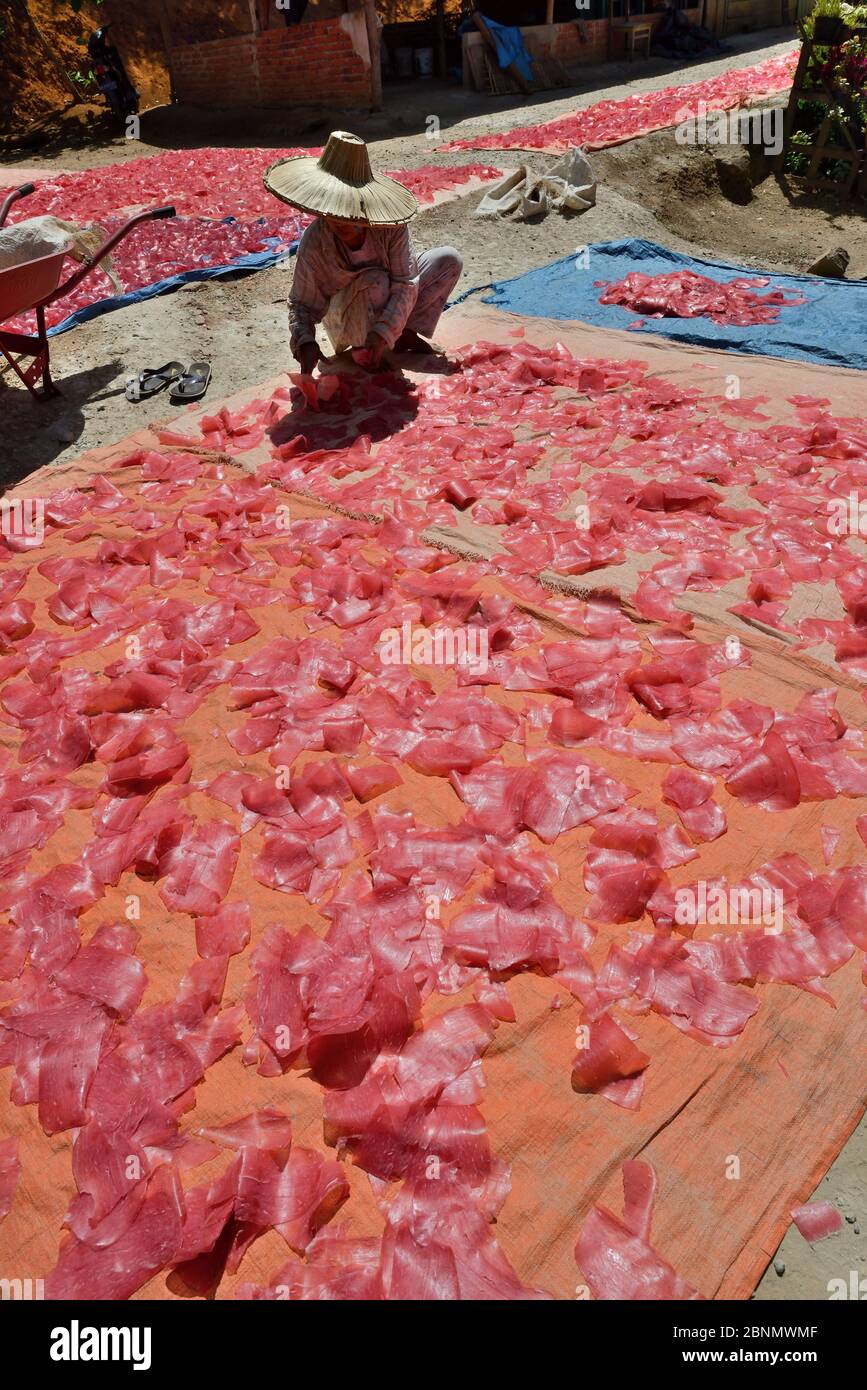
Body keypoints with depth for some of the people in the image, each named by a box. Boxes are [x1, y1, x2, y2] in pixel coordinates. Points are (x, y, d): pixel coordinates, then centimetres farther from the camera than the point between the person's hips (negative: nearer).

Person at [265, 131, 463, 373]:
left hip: (390, 310, 3)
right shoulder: (314, 244, -26)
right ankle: (363, 353, -14)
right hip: (345, 321, -3)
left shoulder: (390, 227, -25)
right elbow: (302, 305, -21)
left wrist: (383, 333, -39)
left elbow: (405, 285, -26)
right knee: (374, 282, -37)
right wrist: (305, 342, -42)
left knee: (449, 259, -9)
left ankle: (406, 332, -6)